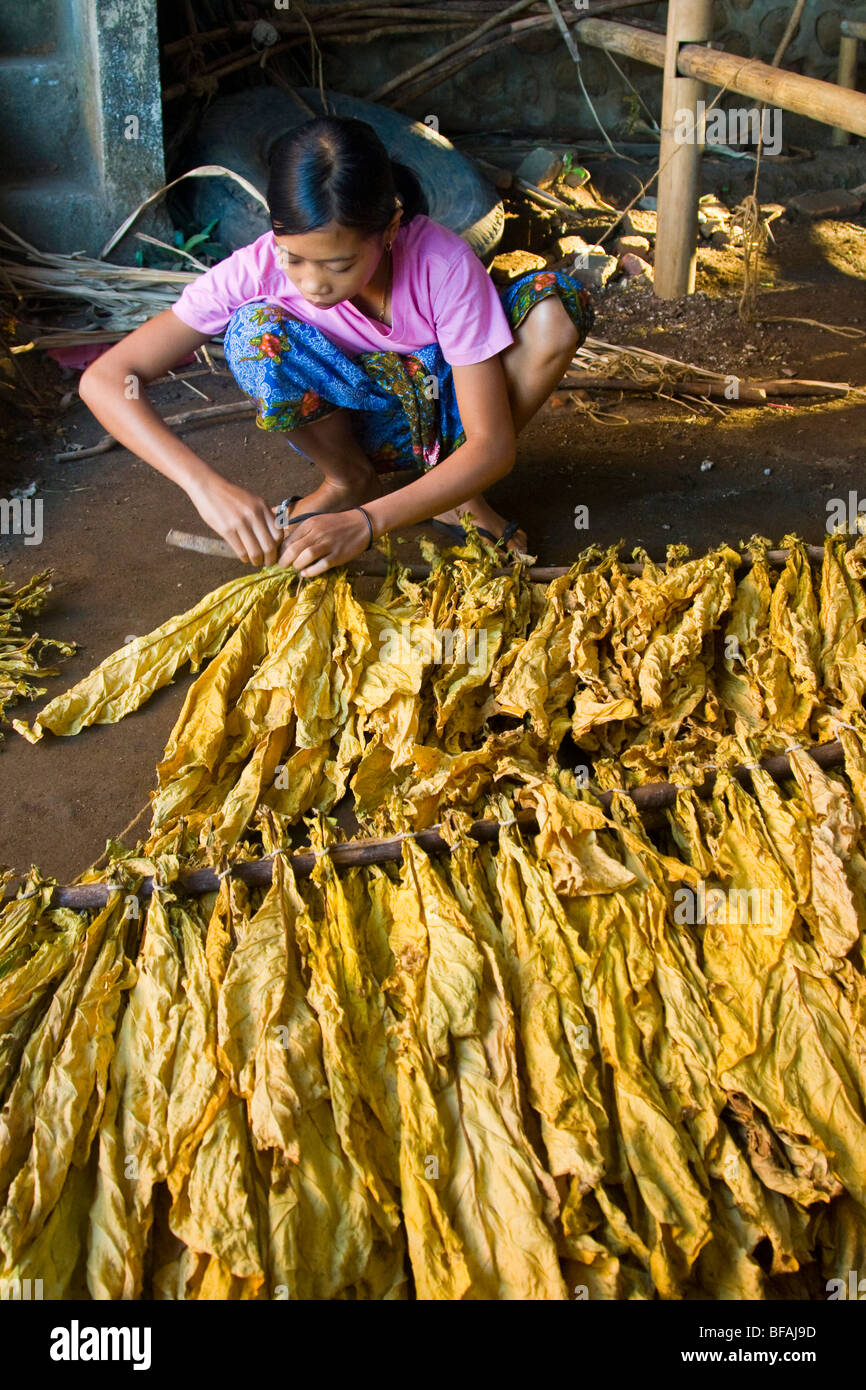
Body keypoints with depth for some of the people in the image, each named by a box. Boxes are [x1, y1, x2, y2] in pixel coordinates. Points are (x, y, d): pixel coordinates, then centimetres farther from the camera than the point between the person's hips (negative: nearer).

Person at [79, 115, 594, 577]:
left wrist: (367, 522, -44)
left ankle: (454, 491, -8)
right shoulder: (257, 269, -26)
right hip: (347, 423, 1)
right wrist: (205, 483, -44)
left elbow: (494, 446, -30)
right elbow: (104, 379, -28)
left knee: (557, 306, -28)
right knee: (256, 331, -31)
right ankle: (349, 480, -5)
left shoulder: (445, 264, -29)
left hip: (443, 417, 0)